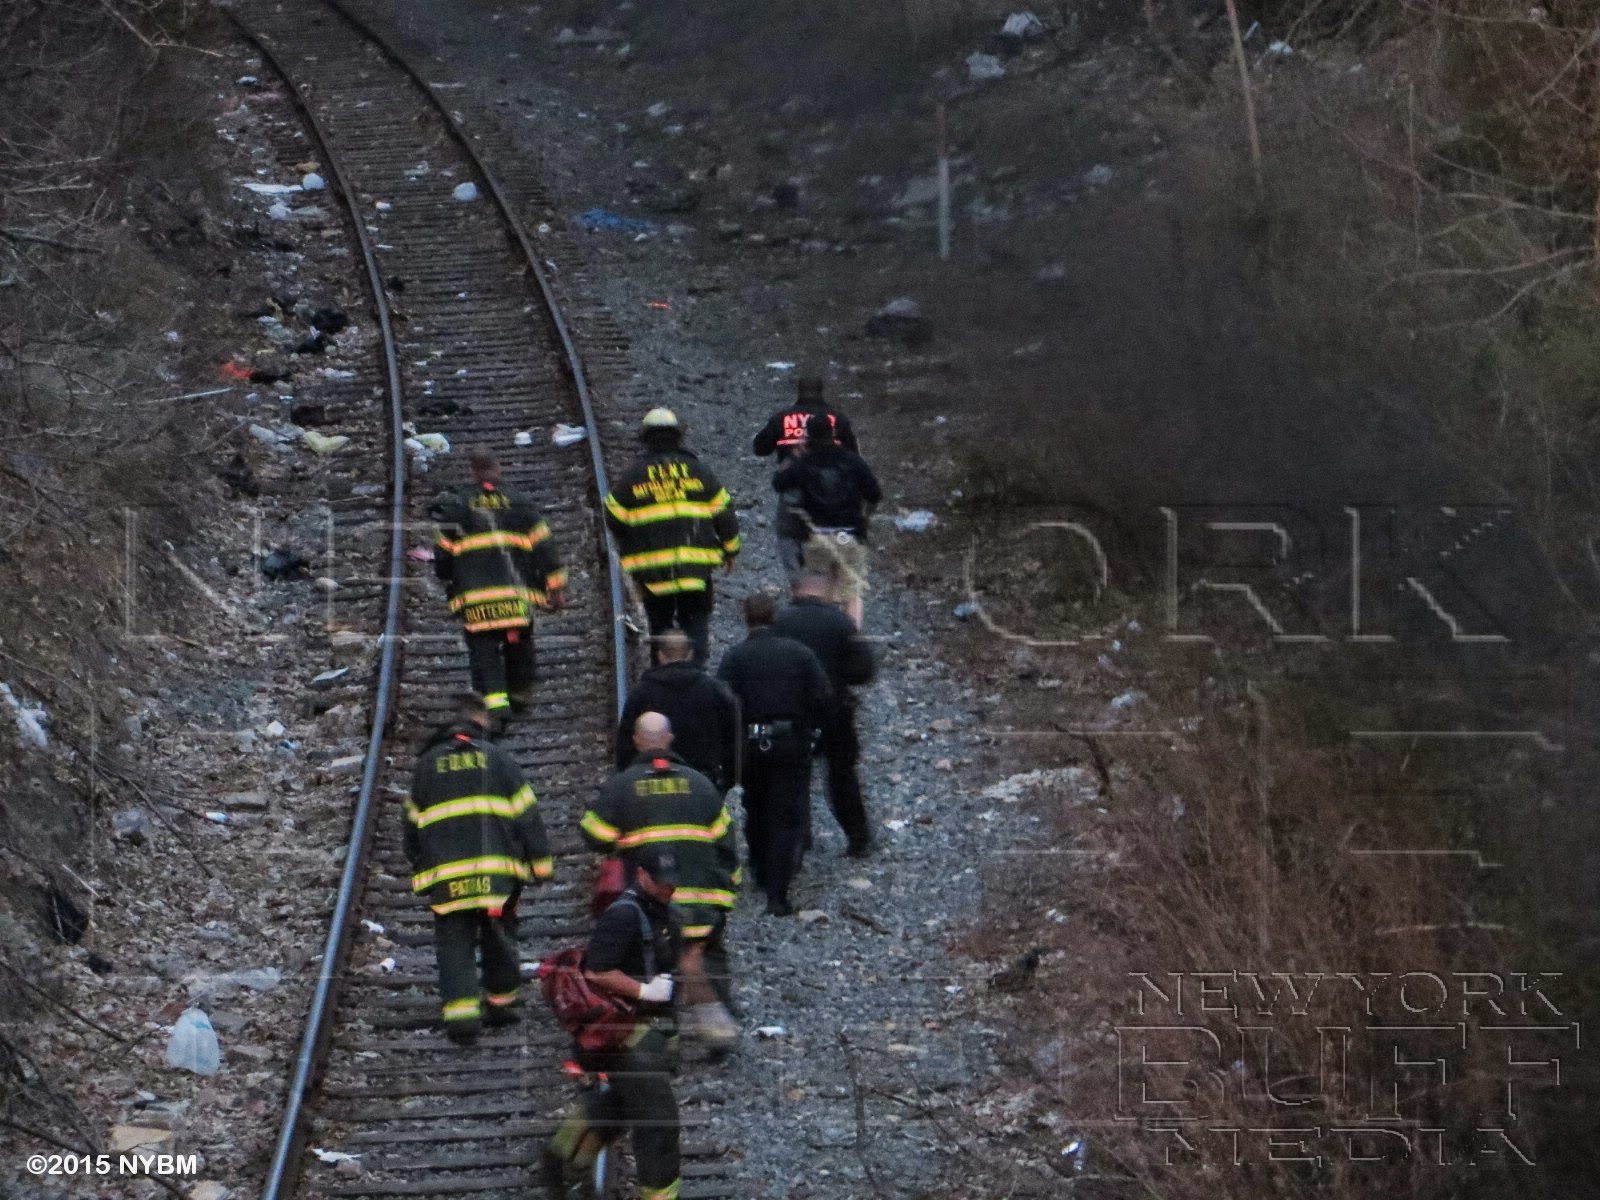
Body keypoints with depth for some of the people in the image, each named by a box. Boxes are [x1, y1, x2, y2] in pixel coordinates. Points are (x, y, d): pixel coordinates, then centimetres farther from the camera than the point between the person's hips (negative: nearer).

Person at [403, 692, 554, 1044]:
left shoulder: (427, 764, 11)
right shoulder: (499, 760, 4)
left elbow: (413, 823, 17)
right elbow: (526, 813, 4)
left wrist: (419, 867, 28)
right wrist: (540, 862, 10)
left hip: (446, 873, 0)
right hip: (497, 868, 0)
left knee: (454, 943, 0)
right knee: (498, 937, 16)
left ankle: (460, 1010, -16)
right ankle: (500, 1000, 24)